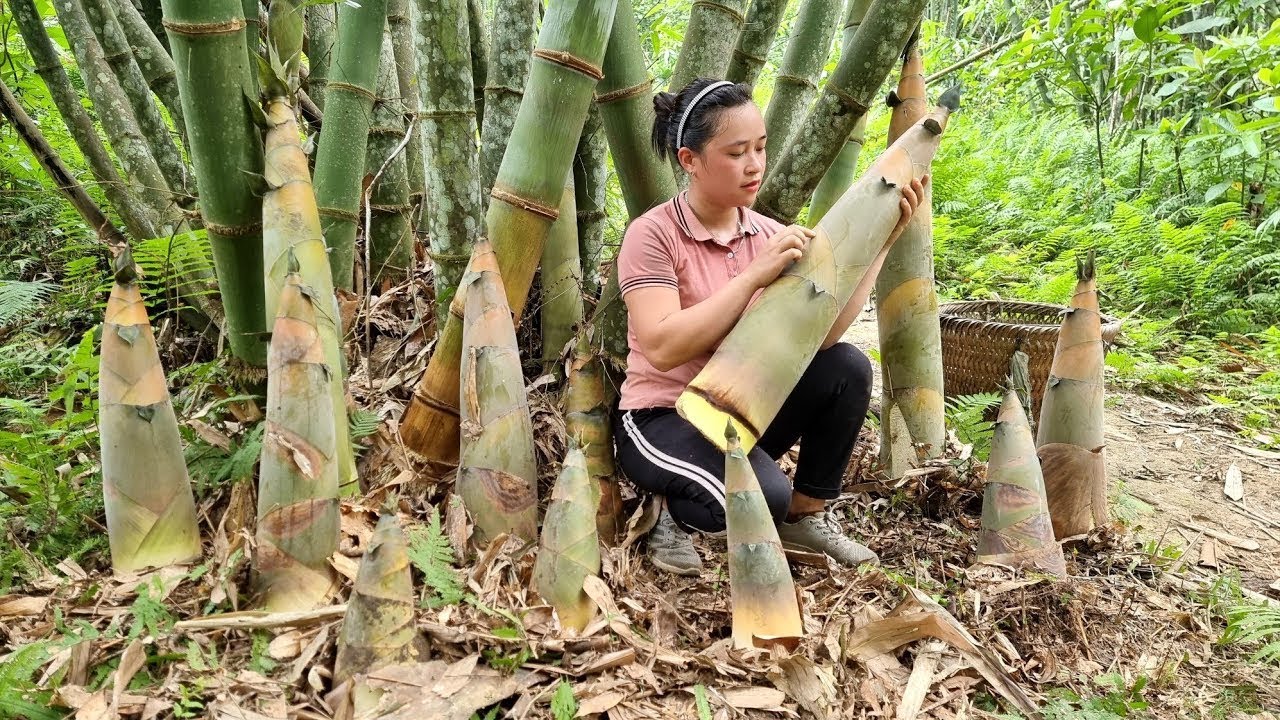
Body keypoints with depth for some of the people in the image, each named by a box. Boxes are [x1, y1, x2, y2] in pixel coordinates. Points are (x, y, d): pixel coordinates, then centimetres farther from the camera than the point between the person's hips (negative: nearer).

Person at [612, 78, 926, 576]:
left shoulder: (771, 235, 1)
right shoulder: (653, 234, -14)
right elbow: (662, 348, -27)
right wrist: (753, 276, -29)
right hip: (662, 419, -6)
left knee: (848, 367, -15)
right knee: (763, 497, -32)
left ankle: (806, 517, 3)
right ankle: (676, 511, 3)